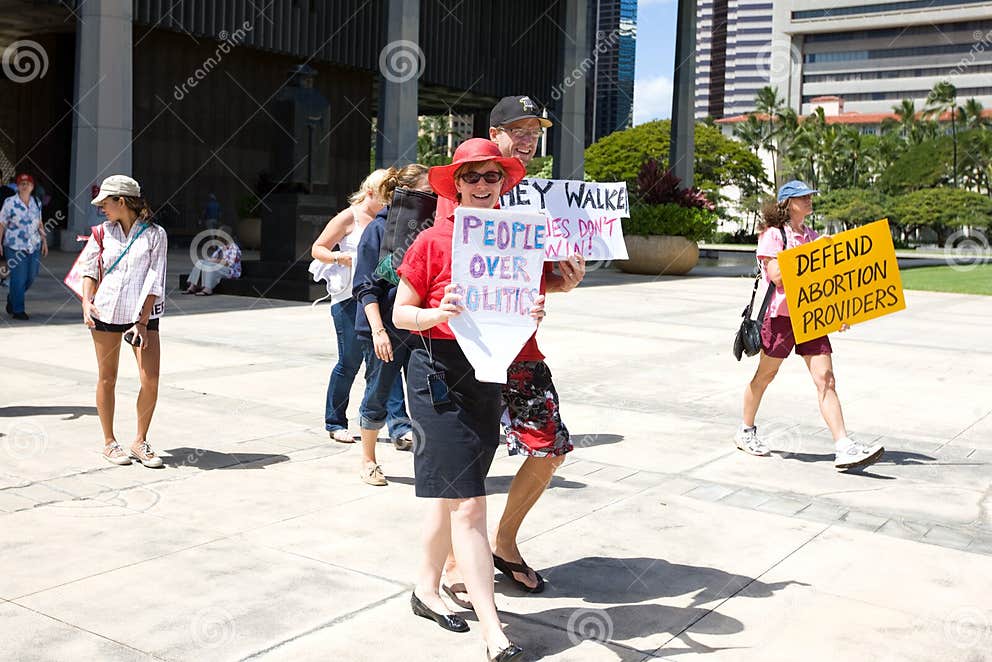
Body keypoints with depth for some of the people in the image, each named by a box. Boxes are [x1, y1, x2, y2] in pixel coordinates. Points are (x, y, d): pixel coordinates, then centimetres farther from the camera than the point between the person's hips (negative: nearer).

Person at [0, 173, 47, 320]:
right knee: (19, 279, -5)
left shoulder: (37, 202, 8)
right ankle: (17, 310, 6)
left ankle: (12, 298, 33)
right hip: (15, 246, -5)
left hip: (34, 246, 5)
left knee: (31, 277, 8)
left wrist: (44, 241, 14)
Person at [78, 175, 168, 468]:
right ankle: (109, 443, 18)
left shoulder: (155, 234, -1)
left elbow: (155, 282, -5)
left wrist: (143, 322, -11)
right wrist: (86, 301, -4)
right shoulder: (102, 232, 9)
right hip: (106, 312, 2)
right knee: (107, 379, 5)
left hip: (143, 314, -2)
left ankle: (140, 442, 9)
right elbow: (89, 268, 14)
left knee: (151, 380, -8)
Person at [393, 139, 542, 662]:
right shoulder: (433, 241, -6)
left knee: (451, 494, 17)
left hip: (490, 373, 5)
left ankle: (426, 589, 36)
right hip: (439, 373, -5)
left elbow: (522, 305, 16)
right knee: (468, 502, -9)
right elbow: (401, 313, -2)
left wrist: (533, 313, -6)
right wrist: (438, 314, -22)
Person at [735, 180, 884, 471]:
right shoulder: (772, 234, -5)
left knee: (826, 380, -6)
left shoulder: (812, 237, 15)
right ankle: (746, 431, 31)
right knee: (765, 375, 10)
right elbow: (776, 275, -17)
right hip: (781, 315, -5)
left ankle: (844, 447, -13)